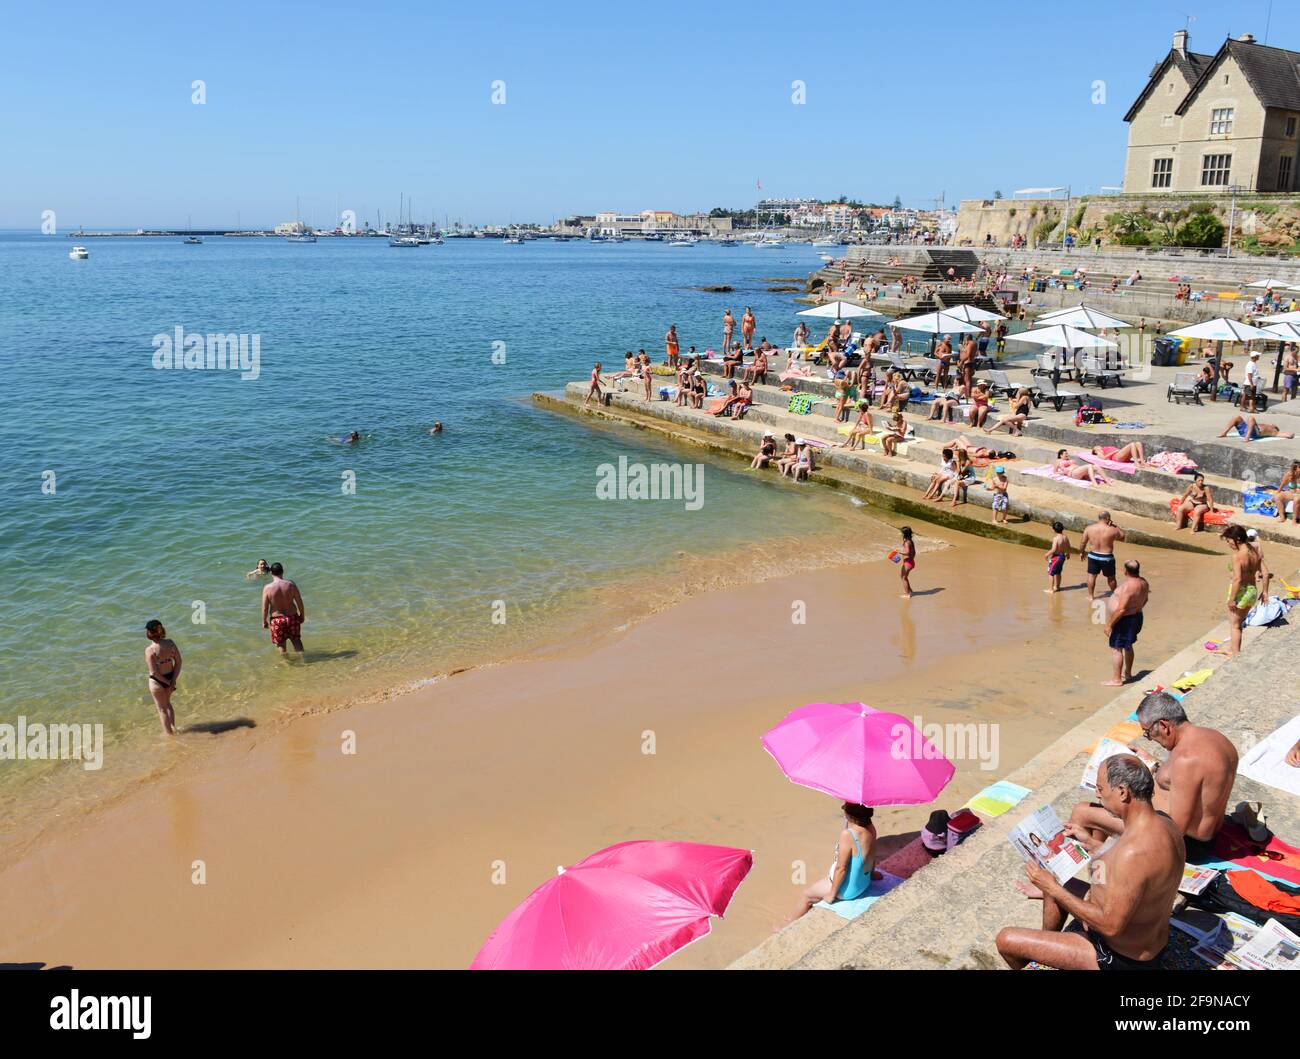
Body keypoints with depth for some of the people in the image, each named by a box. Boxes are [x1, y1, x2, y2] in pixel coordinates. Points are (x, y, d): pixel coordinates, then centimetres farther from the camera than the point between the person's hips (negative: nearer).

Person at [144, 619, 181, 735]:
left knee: (162, 709, 16)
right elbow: (178, 662, -7)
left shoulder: (150, 650, -24)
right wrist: (173, 681, -4)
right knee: (167, 704, 30)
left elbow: (154, 672, -22)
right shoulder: (170, 643, -11)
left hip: (157, 681, -5)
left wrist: (167, 682, -9)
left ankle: (169, 734, 27)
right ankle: (173, 729, 38)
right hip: (170, 677, 5)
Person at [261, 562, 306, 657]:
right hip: (292, 617, 2)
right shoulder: (291, 584, -12)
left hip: (277, 620, -2)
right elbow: (299, 602, -6)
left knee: (281, 644, 18)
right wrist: (302, 615, 9)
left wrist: (264, 621, 4)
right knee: (296, 640, 24)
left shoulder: (267, 588, -17)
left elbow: (265, 608, -11)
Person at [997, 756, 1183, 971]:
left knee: (1006, 940, -6)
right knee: (1056, 879, 23)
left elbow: (1111, 925, -30)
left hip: (1121, 959, -9)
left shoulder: (1135, 851, -36)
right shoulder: (1162, 823, -5)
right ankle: (1046, 948, 41)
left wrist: (1054, 889, -20)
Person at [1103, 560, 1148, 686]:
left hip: (1124, 620, -10)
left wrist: (1109, 624, -21)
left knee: (1116, 648, 0)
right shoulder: (1143, 582, 0)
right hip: (1136, 617, 10)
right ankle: (1128, 673, 38)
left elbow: (1121, 609, -29)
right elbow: (1145, 600, 17)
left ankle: (1117, 679, 7)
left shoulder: (1128, 586, -29)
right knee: (1128, 646, 23)